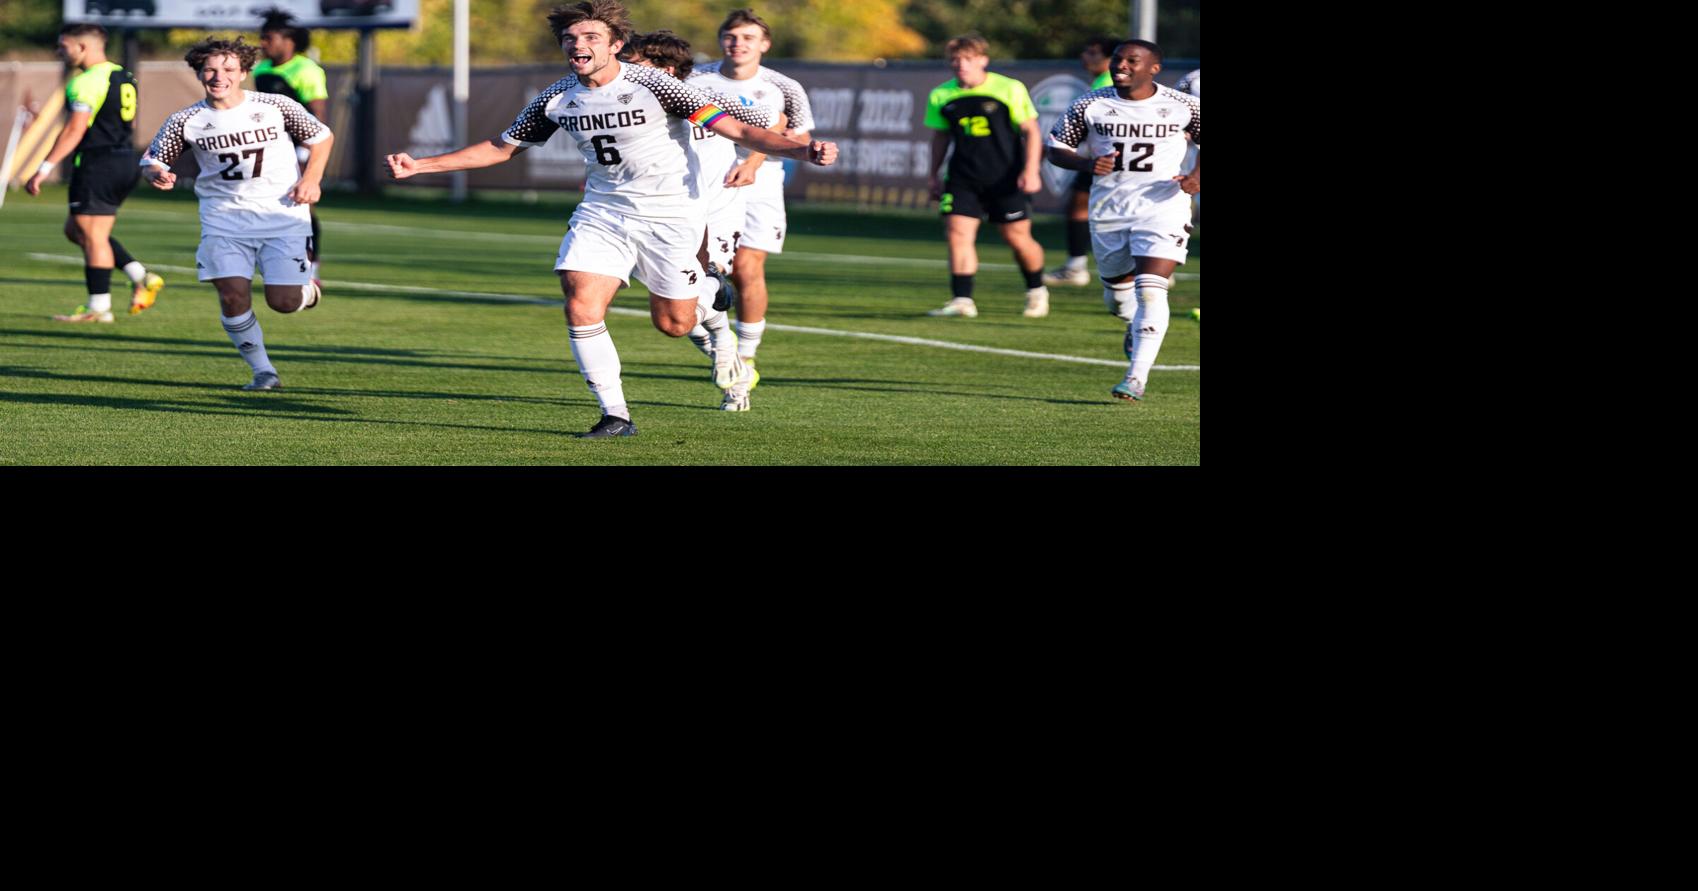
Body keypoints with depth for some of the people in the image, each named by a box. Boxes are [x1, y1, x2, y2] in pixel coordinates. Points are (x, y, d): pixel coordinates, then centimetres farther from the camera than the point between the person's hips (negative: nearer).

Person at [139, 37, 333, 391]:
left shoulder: (276, 107, -4)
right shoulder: (185, 122, -3)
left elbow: (321, 136, 9)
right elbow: (151, 161, 5)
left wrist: (310, 179, -5)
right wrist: (156, 174, -19)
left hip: (282, 213, -1)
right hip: (224, 217, 1)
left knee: (283, 301, -8)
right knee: (233, 296, -15)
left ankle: (308, 290, 30)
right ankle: (263, 372, 4)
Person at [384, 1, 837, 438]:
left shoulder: (652, 85, -17)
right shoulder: (557, 99, -3)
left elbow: (734, 128, -18)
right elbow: (501, 147, 12)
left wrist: (803, 151, -31)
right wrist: (421, 165, 7)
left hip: (668, 213, -4)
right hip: (601, 212, 4)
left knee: (674, 323, 3)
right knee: (580, 307, -16)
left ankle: (710, 300, 42)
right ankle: (615, 415, -2)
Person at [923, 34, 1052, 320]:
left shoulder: (1010, 89, -7)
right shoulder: (941, 97, 2)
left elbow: (1031, 131, -4)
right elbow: (941, 136, 15)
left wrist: (1030, 171, -12)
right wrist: (934, 176, 14)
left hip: (1005, 178, -3)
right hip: (963, 178, 3)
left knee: (1017, 237, 2)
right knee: (957, 232, -13)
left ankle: (1036, 291, 27)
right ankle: (962, 300, -12)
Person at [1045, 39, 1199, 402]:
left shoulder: (1184, 107, -3)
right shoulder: (1090, 105, 0)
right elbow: (1056, 148, 4)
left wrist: (1197, 175, -10)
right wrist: (1088, 163, -16)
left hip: (1162, 206, -3)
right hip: (1108, 208, 3)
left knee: (1150, 289, -17)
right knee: (1117, 288, 14)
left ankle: (1137, 376, -17)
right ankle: (1136, 325, 50)